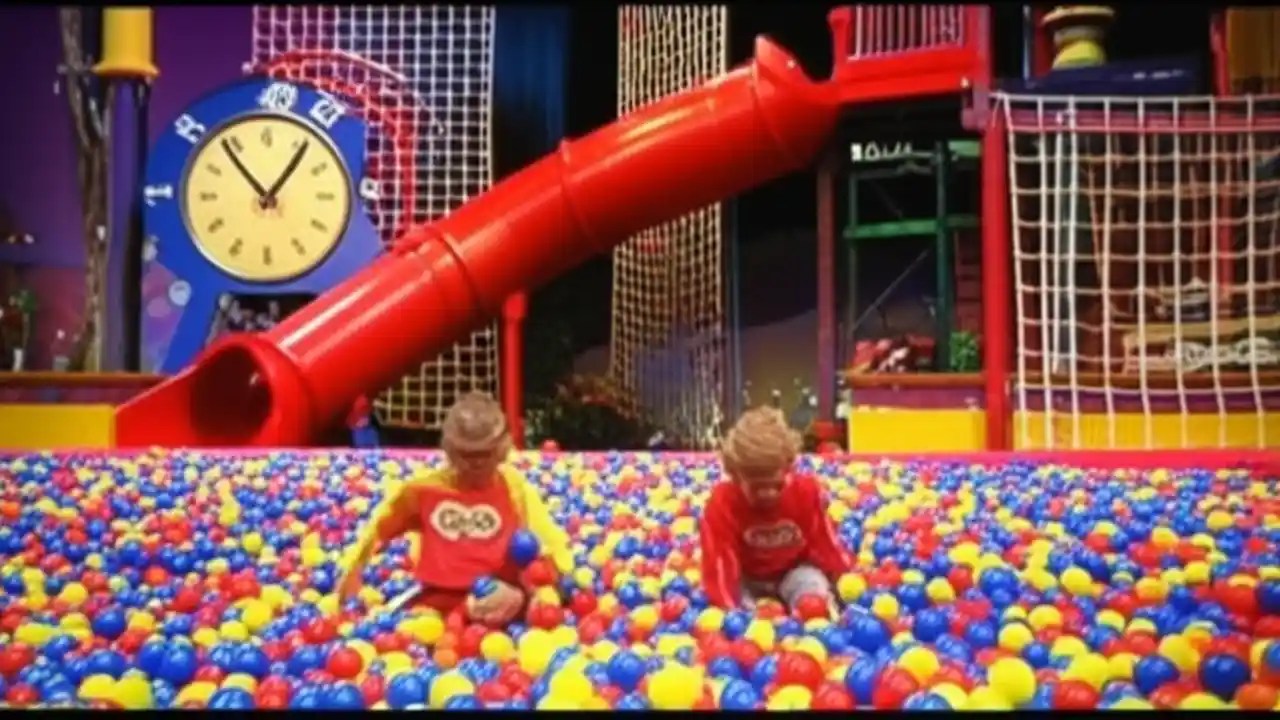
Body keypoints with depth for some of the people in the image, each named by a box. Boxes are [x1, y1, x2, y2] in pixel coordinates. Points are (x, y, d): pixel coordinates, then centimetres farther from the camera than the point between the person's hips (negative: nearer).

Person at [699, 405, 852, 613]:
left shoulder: (807, 491, -24)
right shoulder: (721, 504, -30)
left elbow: (825, 542, -12)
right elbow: (719, 563, -33)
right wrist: (729, 611, -43)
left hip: (795, 571, 1)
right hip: (747, 579, 0)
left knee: (815, 589, -30)